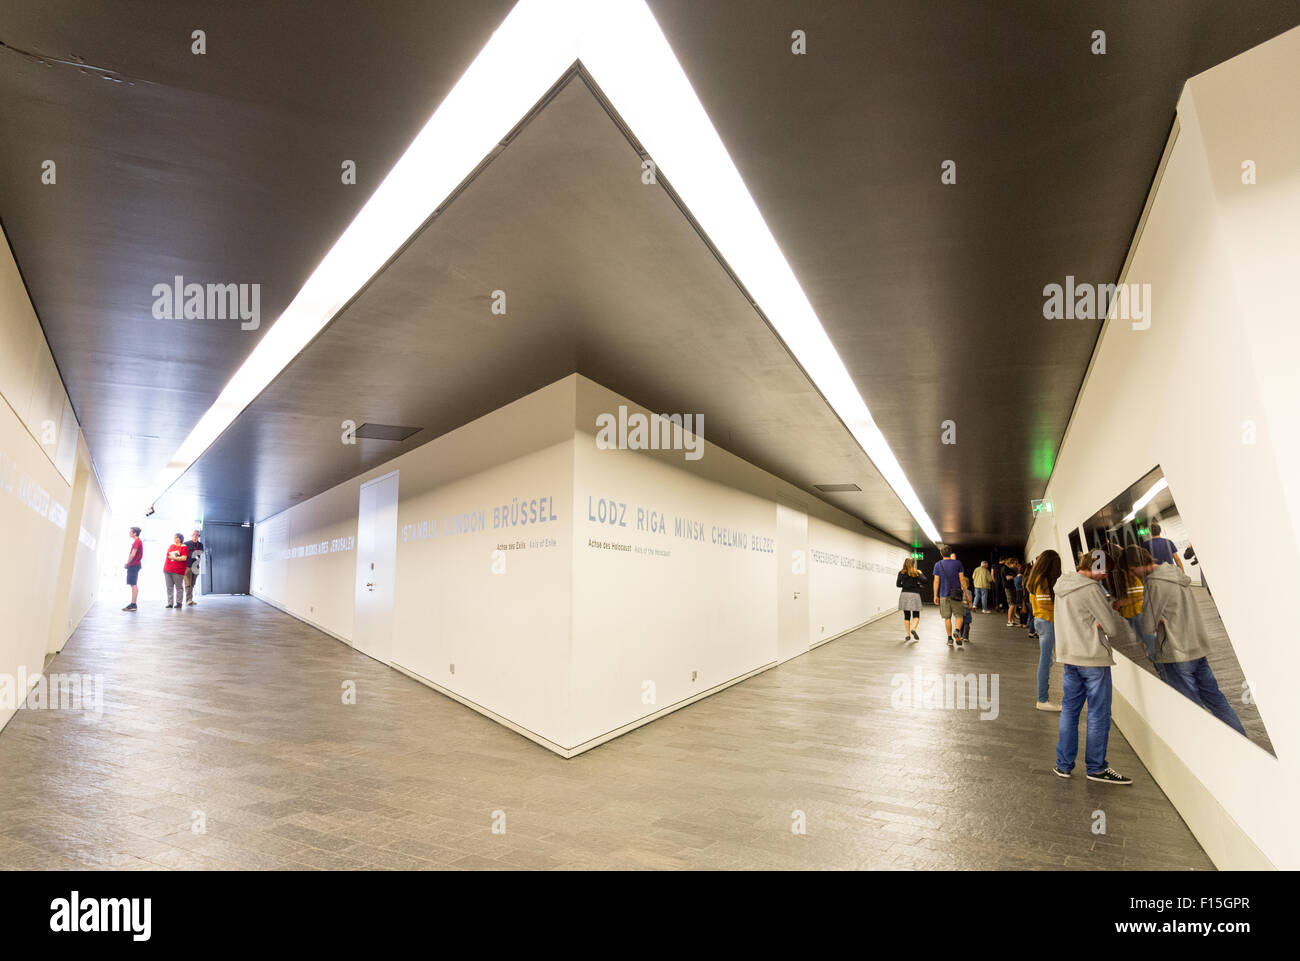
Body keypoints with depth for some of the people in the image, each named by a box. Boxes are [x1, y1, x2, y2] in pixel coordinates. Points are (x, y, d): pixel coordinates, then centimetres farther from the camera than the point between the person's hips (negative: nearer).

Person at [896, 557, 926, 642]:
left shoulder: (901, 573, 3)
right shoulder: (916, 573, -2)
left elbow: (898, 584, 3)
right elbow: (924, 581, -11)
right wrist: (920, 574, 7)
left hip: (904, 594, 2)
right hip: (914, 594, -2)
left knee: (906, 616, 7)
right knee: (916, 615, 6)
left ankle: (908, 635, 6)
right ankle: (913, 629, -19)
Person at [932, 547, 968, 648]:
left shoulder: (938, 565, 1)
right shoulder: (957, 563, 0)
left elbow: (936, 581, -1)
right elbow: (962, 579, -2)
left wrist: (935, 595, 4)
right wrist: (966, 592, 5)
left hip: (944, 595, 1)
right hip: (956, 594, -1)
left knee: (947, 617, 7)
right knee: (959, 615, 9)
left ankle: (950, 639, 8)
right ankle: (957, 631, -17)